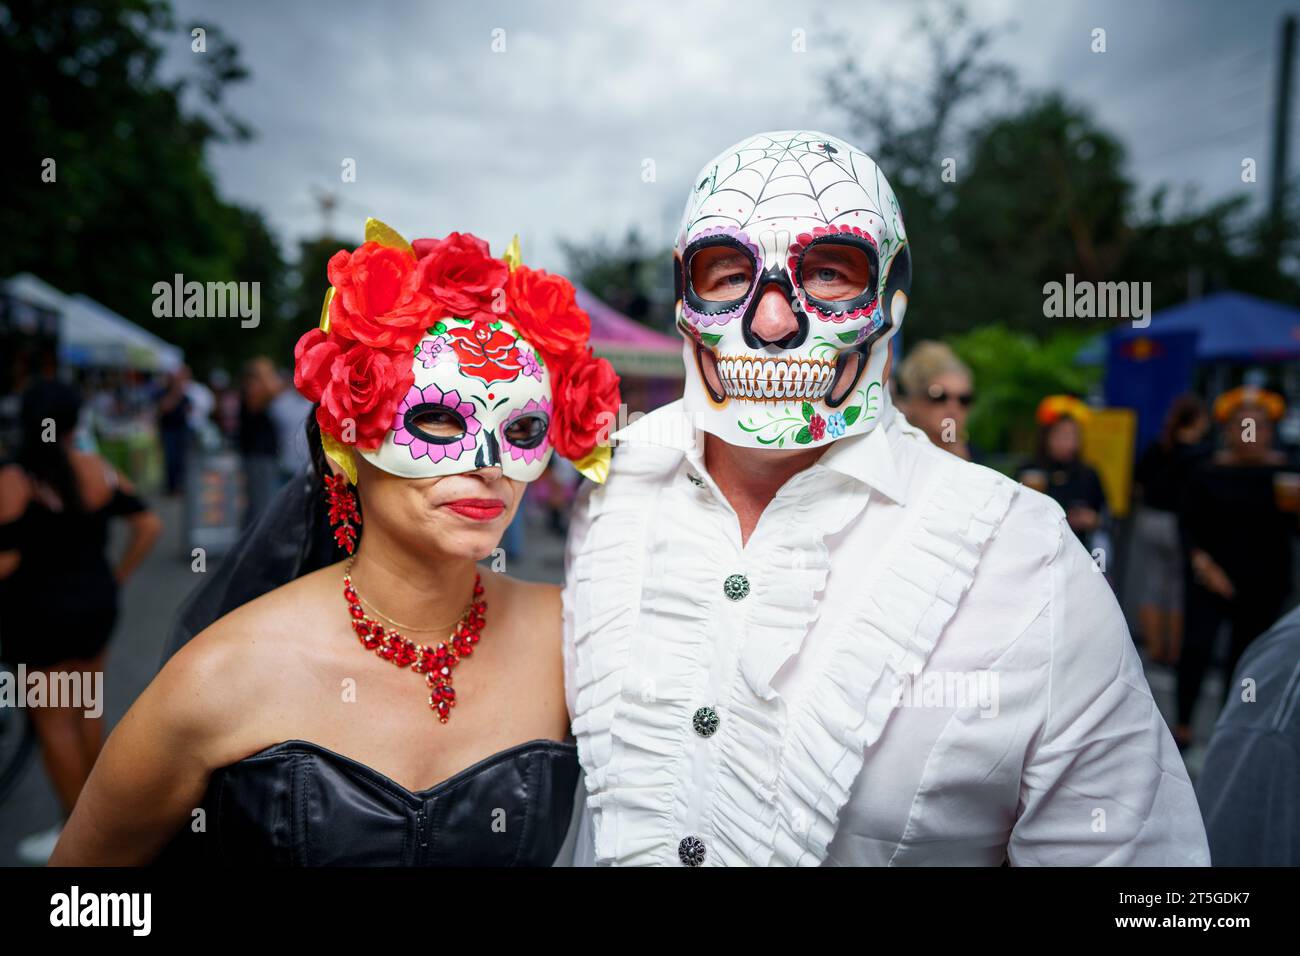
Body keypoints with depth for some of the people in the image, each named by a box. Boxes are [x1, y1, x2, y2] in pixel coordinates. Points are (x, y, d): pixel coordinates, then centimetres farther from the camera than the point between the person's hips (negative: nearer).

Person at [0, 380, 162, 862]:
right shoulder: (98, 470, -3)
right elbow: (149, 525, -5)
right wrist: (118, 576, 5)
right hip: (95, 603, 5)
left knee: (53, 721, 8)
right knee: (86, 707, 20)